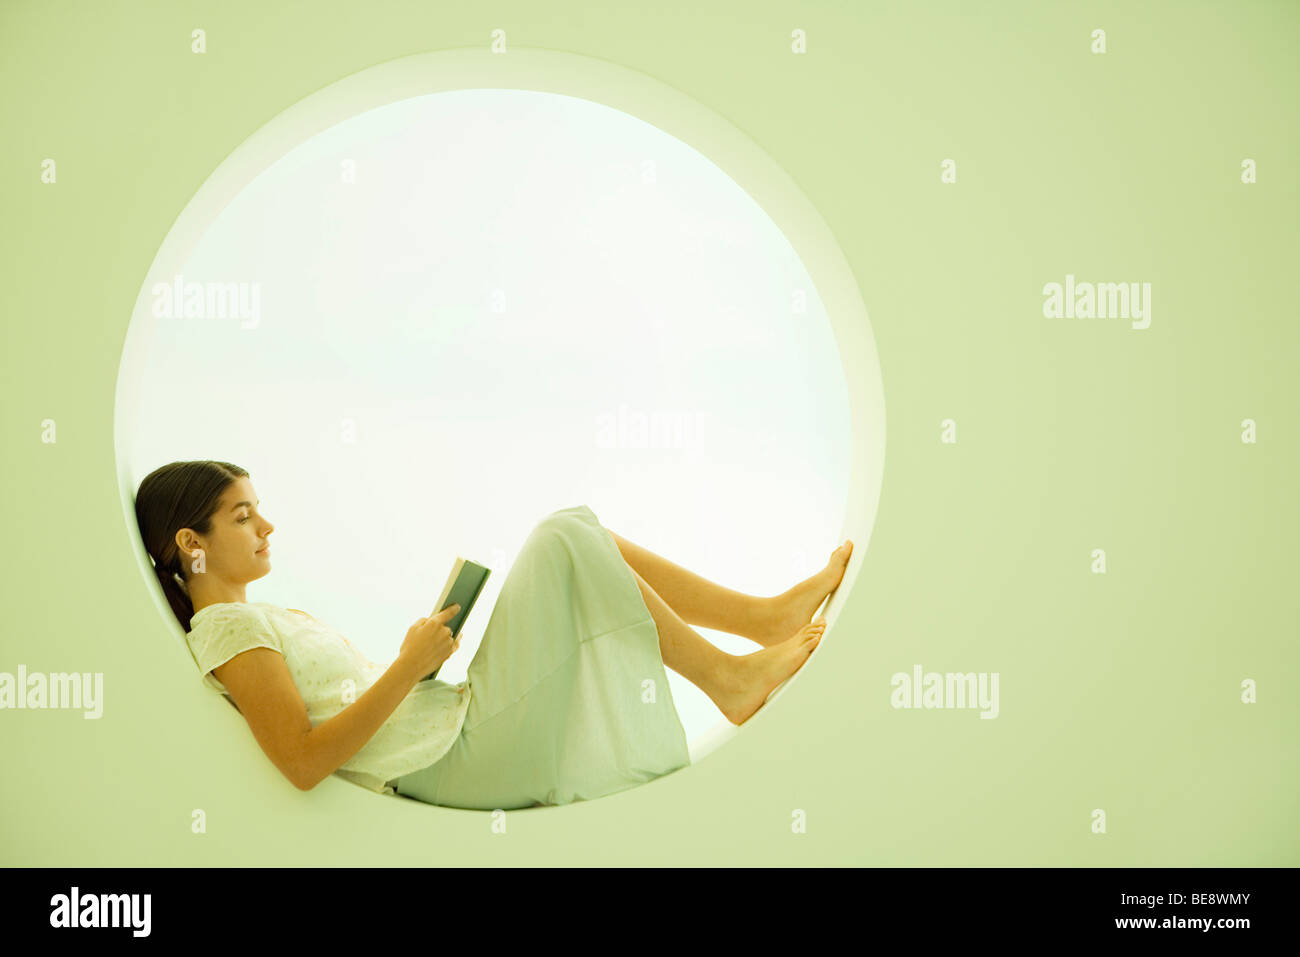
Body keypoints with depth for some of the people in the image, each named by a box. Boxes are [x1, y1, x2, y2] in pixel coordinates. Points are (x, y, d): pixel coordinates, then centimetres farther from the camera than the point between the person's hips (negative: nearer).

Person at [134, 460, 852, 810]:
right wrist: (409, 669, -18)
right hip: (454, 761, -10)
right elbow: (305, 760, -21)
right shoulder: (226, 627, -9)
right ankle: (727, 678, -5)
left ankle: (771, 614, 4)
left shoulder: (265, 619, 22)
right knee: (564, 543, -13)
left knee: (581, 541, 5)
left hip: (455, 723, 10)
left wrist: (418, 658, 6)